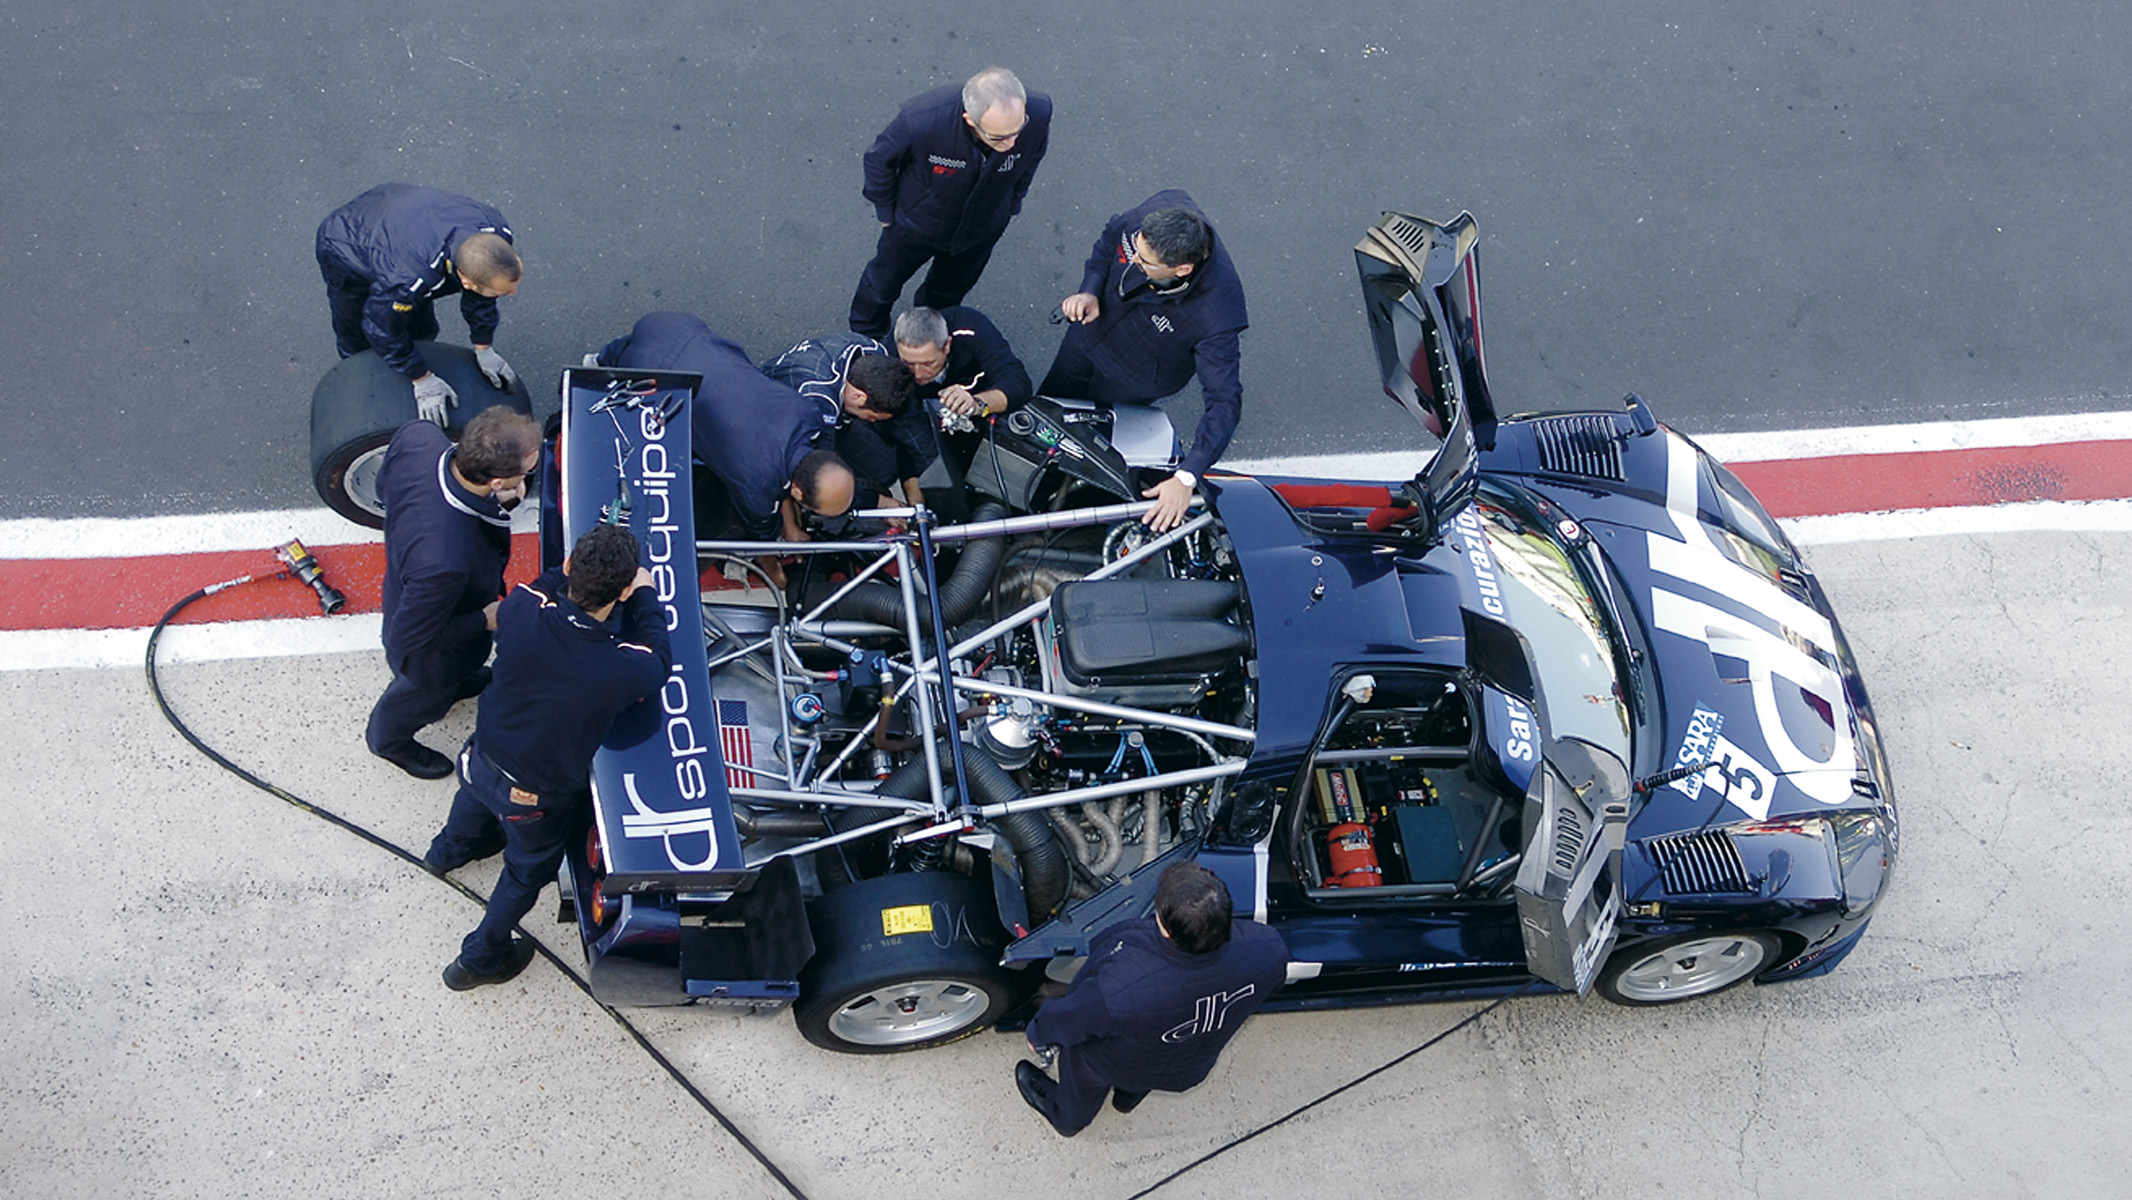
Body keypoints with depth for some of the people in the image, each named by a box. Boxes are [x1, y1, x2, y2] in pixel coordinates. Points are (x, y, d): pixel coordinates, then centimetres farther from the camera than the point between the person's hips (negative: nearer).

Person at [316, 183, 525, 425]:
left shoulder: (496, 233, -34)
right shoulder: (408, 278, -50)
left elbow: (479, 298, -11)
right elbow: (382, 330, -27)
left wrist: (484, 348, -1)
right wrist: (421, 378, -15)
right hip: (345, 249, -6)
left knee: (422, 332, 18)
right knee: (357, 344, 9)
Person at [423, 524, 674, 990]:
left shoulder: (522, 610, -32)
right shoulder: (624, 670, -39)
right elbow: (659, 662, -13)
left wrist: (573, 569, 1)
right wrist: (646, 593, -3)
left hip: (481, 759, 4)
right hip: (537, 800, -4)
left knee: (477, 797, 40)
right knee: (528, 873, 28)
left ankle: (450, 849, 73)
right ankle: (480, 959, 51)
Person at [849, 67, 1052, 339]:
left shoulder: (1038, 114, -36)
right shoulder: (921, 120, -44)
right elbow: (880, 160, -20)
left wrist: (1011, 203, 6)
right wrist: (885, 211, -6)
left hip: (982, 228, 2)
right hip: (917, 222, -2)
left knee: (952, 288, 31)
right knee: (885, 280, 27)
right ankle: (865, 335, 58)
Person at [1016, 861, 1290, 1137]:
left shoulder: (1121, 986, -47)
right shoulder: (1268, 950, -37)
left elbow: (1069, 1020, -25)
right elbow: (1275, 979, -11)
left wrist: (1038, 1035, -2)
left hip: (1119, 1067, -3)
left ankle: (1067, 1117, 61)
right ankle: (1129, 1096, 66)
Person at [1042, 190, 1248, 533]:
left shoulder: (1216, 316, -45)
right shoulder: (1160, 209, -33)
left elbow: (1224, 400, -38)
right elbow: (1112, 235, -8)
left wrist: (1185, 479, -44)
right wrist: (1090, 290, -23)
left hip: (1132, 383, -5)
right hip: (1090, 333, 5)